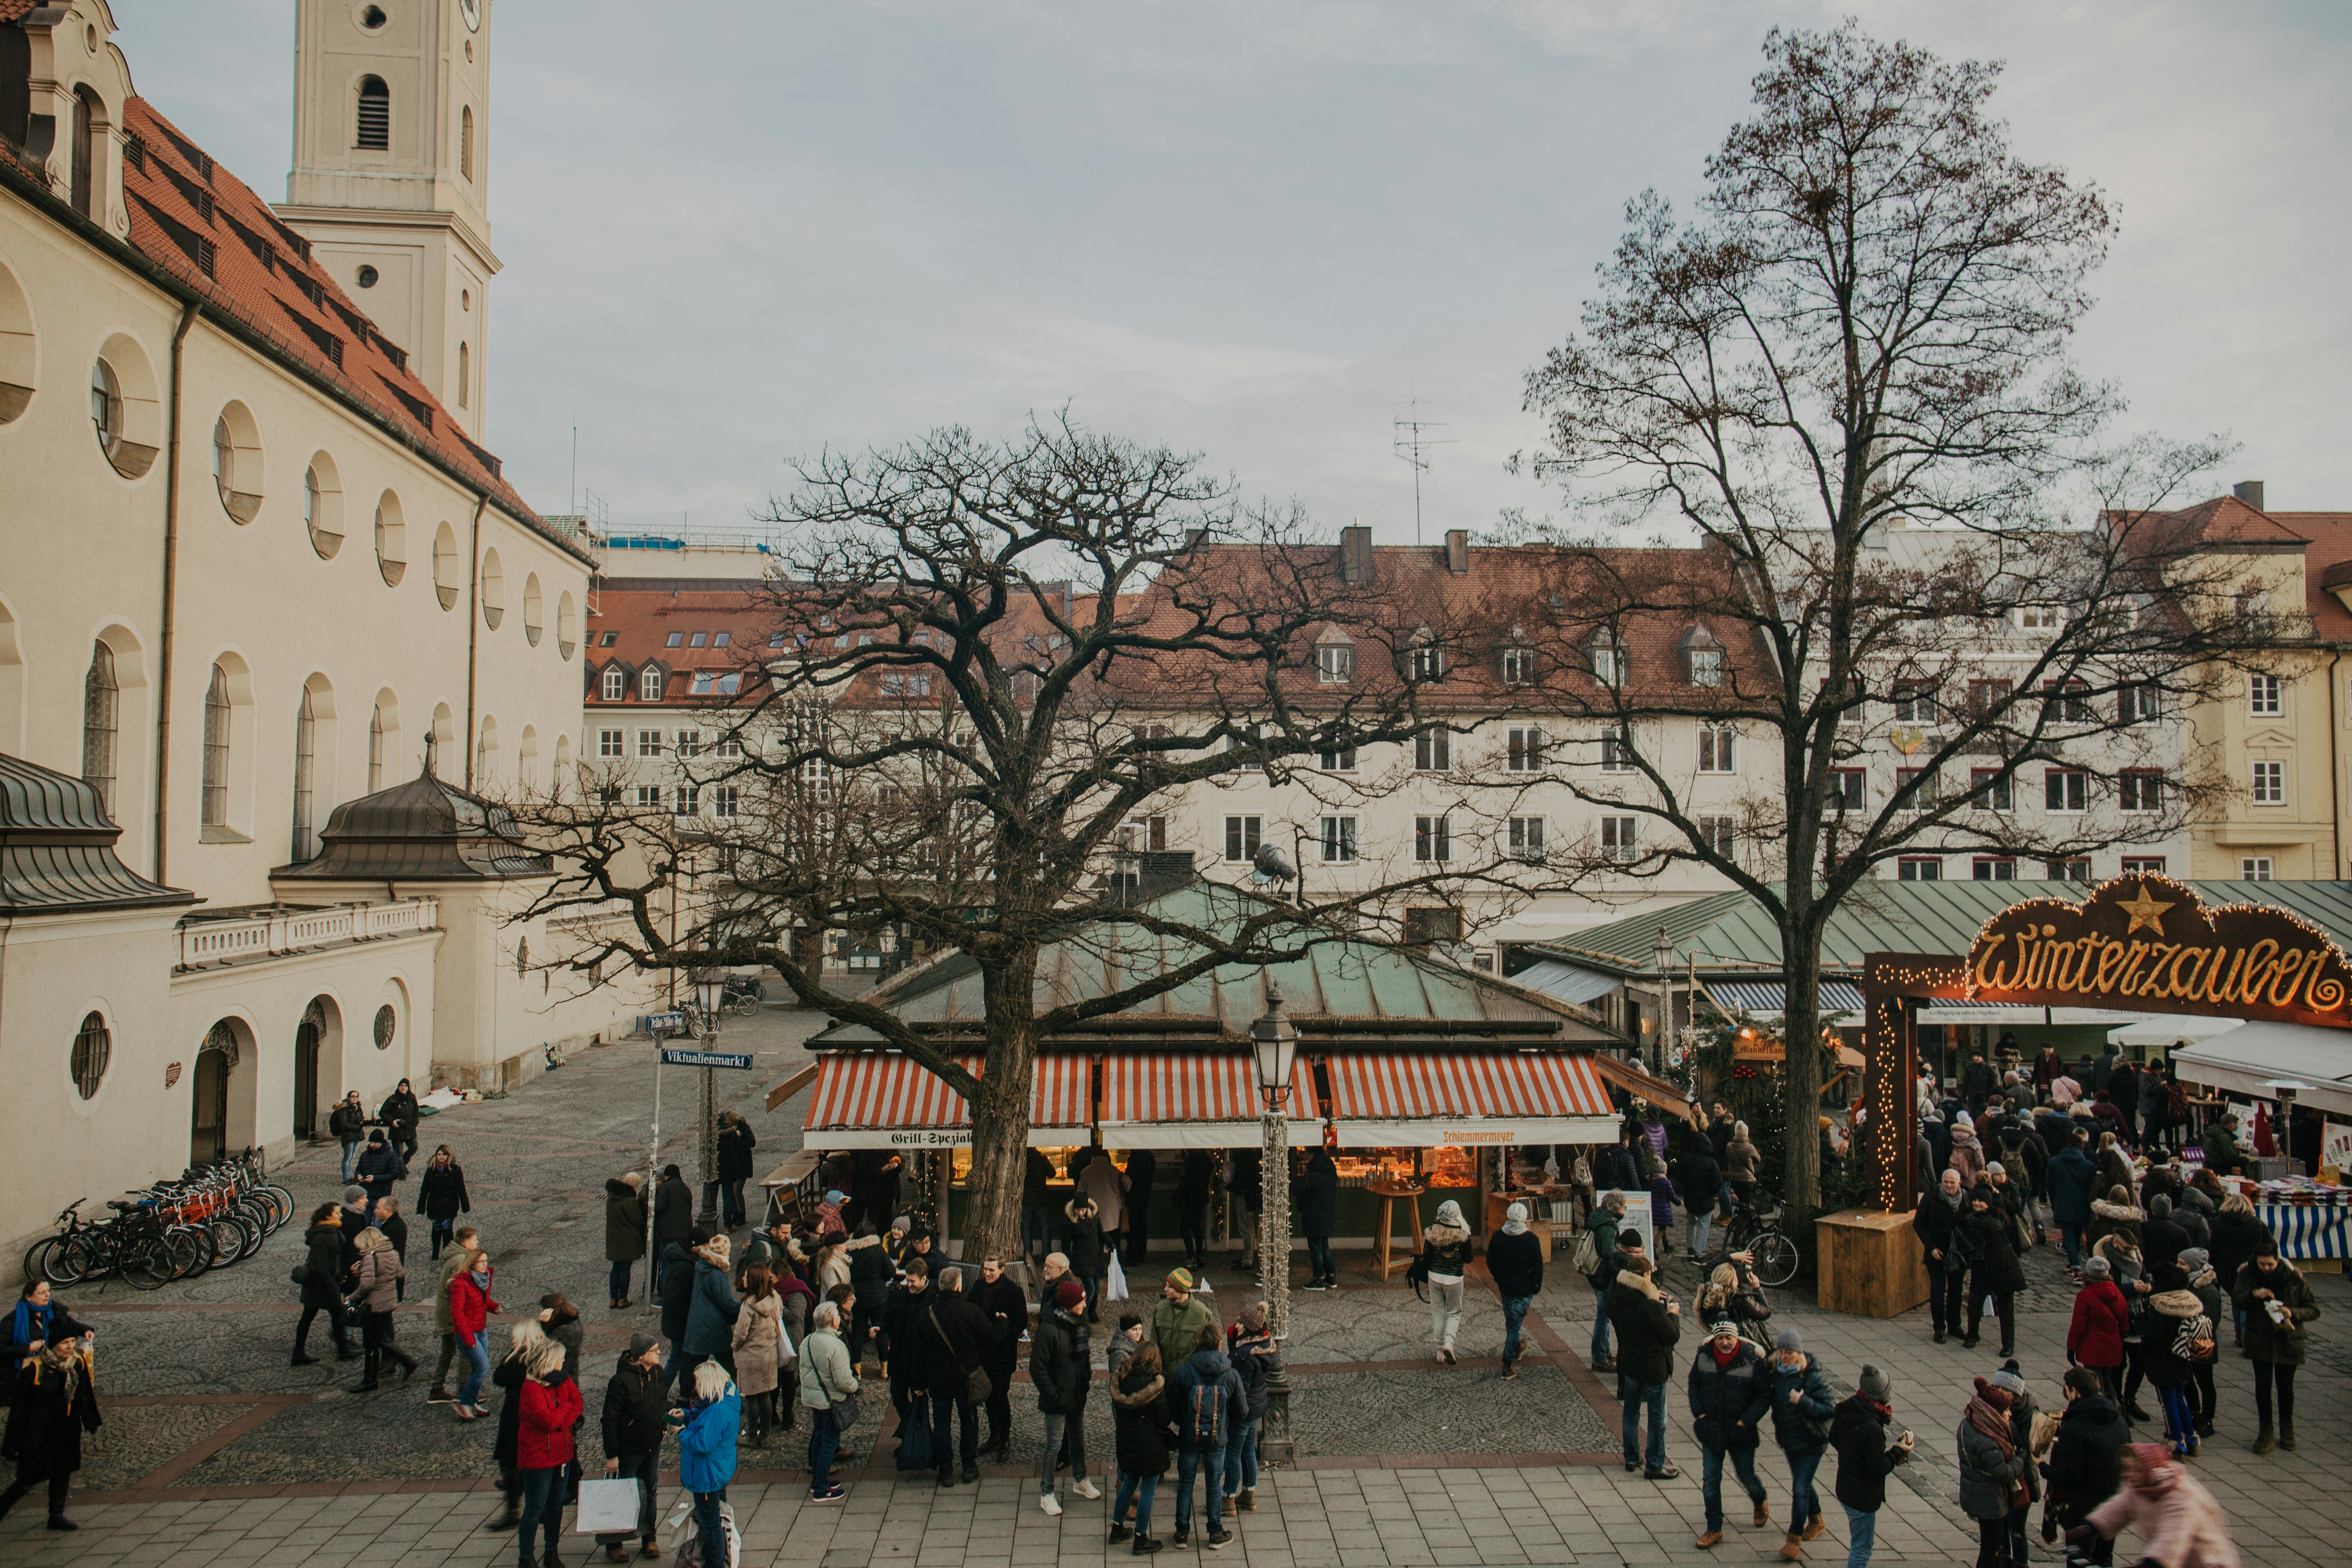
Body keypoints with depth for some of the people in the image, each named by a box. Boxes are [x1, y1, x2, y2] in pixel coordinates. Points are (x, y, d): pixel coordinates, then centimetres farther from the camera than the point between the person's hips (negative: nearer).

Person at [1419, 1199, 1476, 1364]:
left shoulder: (1433, 1232, -12)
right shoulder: (1463, 1234, -17)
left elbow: (1426, 1256, -3)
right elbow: (1468, 1259, -5)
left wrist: (1425, 1273, 14)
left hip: (1435, 1276, 2)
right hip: (1454, 1279, -2)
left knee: (1437, 1313, 14)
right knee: (1454, 1313, 15)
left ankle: (1441, 1353, 18)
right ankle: (1449, 1343, -9)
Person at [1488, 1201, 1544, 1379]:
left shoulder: (1497, 1237, -5)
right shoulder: (1532, 1239, -15)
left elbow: (1490, 1262, 4)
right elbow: (1538, 1266, -11)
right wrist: (1537, 1287, 2)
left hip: (1504, 1288, 4)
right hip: (1523, 1289, -3)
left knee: (1511, 1322, 23)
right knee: (1514, 1325, 0)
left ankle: (1515, 1349, 43)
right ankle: (1508, 1365, -1)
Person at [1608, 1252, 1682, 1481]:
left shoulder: (1616, 1300, -8)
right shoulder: (1651, 1308, -28)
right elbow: (1673, 1335, -21)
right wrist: (1673, 1314, -3)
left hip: (1629, 1364, 6)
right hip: (1653, 1367, -6)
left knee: (1631, 1411, 19)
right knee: (1657, 1417, 8)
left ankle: (1632, 1457, 31)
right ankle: (1655, 1465, 17)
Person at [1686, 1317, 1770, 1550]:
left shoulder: (1753, 1360, -16)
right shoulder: (1704, 1355, -6)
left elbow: (1765, 1395, -8)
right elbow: (1693, 1383, 9)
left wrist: (1746, 1421, -14)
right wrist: (1698, 1412, -2)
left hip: (1740, 1434, -2)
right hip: (1711, 1430, 2)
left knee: (1747, 1478, 12)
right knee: (1710, 1482, 3)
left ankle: (1760, 1504, 47)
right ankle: (1714, 1529, 17)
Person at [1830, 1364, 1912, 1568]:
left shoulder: (1845, 1410, -7)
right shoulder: (1872, 1429, -32)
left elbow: (1834, 1439, 9)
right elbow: (1879, 1469, -24)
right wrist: (1898, 1452, -9)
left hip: (1845, 1488, 8)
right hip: (1863, 1498, -8)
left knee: (1862, 1543, 27)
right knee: (1862, 1548, 9)